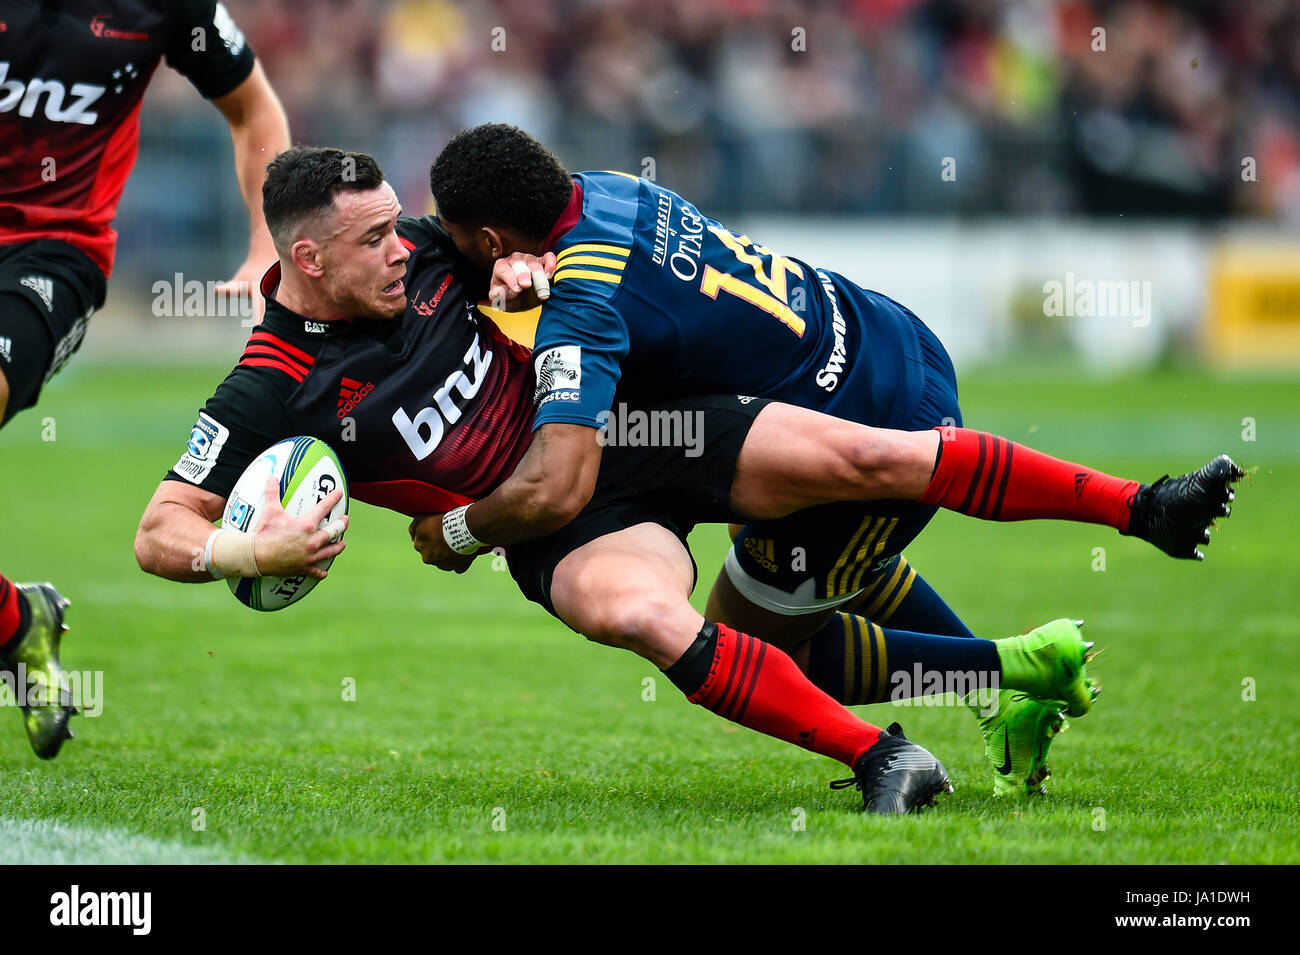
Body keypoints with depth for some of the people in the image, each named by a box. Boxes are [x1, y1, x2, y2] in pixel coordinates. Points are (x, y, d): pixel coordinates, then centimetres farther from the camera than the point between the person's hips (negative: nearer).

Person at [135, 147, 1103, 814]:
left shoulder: (418, 248, -2)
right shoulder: (272, 395, -13)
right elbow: (160, 533, -10)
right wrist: (249, 551, -30)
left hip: (641, 426, 4)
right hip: (562, 529, -4)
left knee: (871, 456, -13)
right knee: (633, 610, -39)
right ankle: (878, 758, -38)